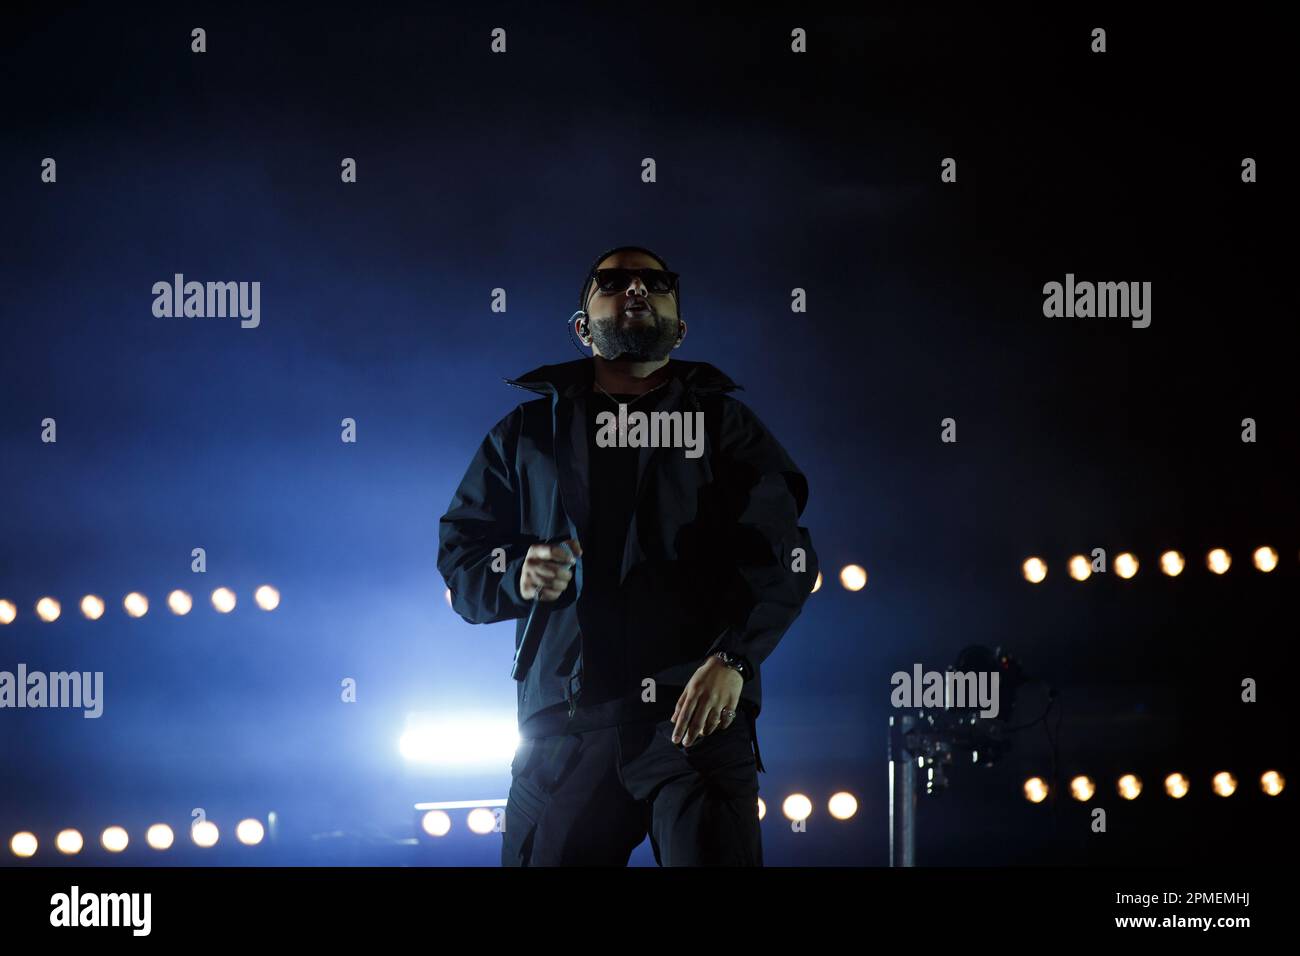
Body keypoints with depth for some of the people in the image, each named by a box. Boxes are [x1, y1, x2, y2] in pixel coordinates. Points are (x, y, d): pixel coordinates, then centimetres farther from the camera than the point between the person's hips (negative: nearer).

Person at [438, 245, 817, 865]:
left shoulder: (723, 423, 15)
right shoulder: (530, 430, 20)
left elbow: (781, 557, 2)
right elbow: (460, 553, 16)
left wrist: (732, 658, -16)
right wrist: (516, 579, -7)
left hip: (695, 717, -1)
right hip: (563, 724, 1)